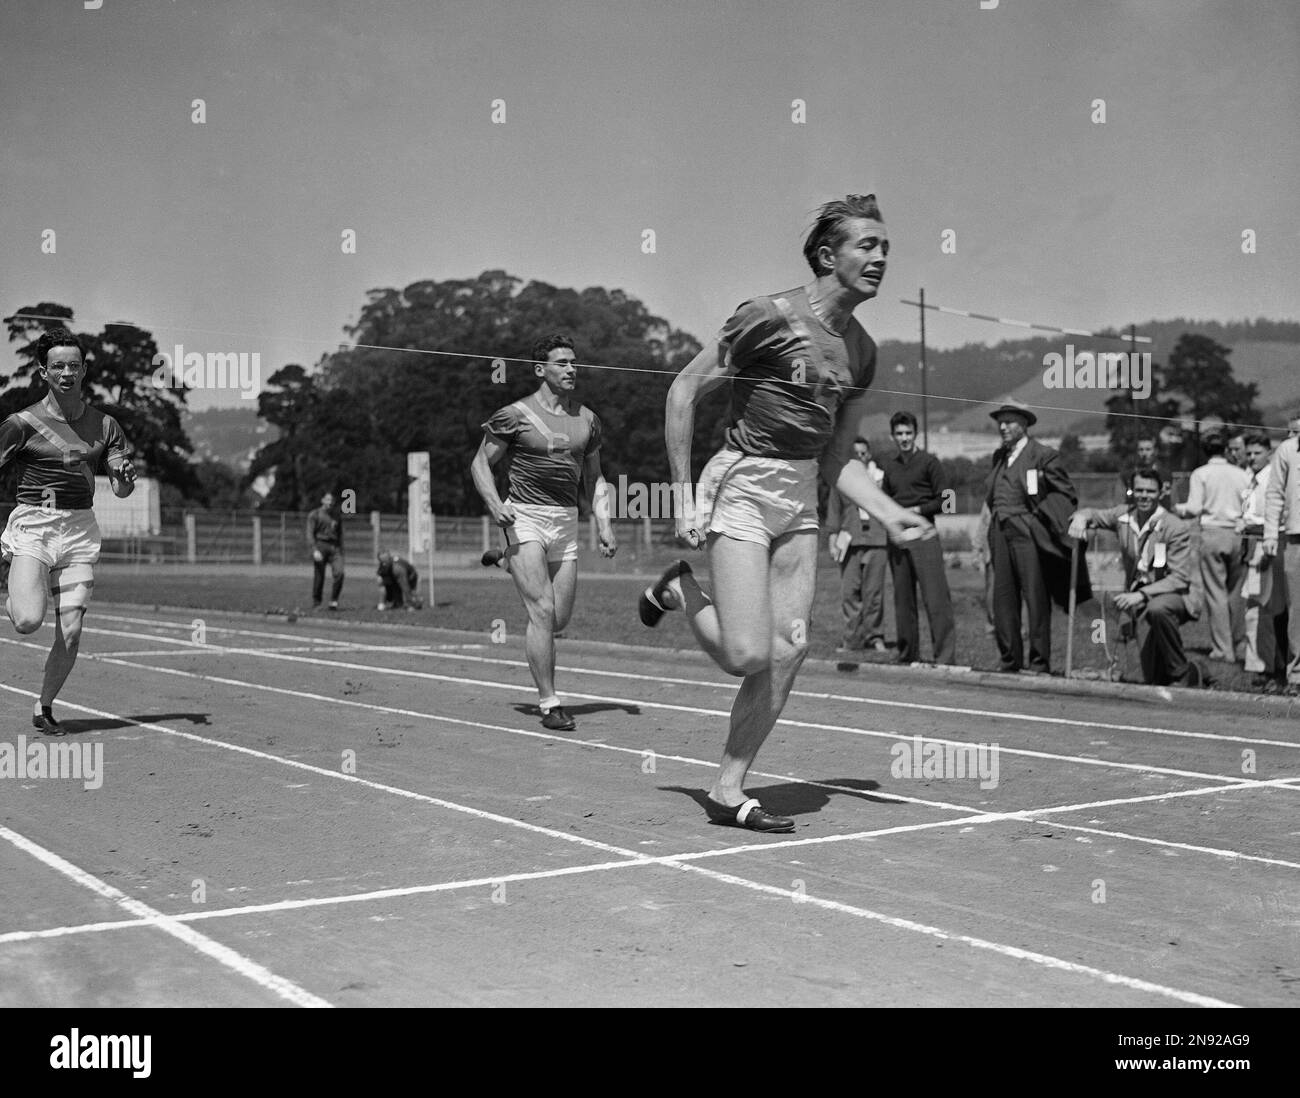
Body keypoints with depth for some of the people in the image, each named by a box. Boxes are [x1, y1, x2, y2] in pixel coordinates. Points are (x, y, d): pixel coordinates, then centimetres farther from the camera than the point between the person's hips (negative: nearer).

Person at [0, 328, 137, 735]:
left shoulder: (104, 424, 8)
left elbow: (120, 490, 8)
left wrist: (125, 476, -16)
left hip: (80, 530, 3)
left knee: (70, 633, -2)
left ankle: (44, 708, 19)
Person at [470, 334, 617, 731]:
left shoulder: (587, 419, 10)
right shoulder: (515, 415, -4)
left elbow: (595, 478, 18)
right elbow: (480, 464, 2)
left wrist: (605, 526, 6)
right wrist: (495, 505, -16)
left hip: (566, 522, 5)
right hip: (524, 517, -5)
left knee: (560, 619, 9)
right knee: (543, 612, -14)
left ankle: (506, 560, 36)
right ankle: (549, 704, -5)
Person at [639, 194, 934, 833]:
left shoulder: (861, 350, 10)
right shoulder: (770, 317, -11)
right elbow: (684, 392, -8)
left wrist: (888, 515, 4)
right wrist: (685, 493, -12)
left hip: (801, 498, 7)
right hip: (744, 486, -7)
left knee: (788, 652, 1)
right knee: (747, 655, -13)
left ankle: (727, 792, 12)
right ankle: (680, 594, 18)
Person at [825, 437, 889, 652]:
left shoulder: (882, 478, 10)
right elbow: (834, 512, 13)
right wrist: (832, 541, 7)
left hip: (876, 539, -1)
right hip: (850, 541, 1)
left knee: (874, 591, -3)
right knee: (849, 591, -4)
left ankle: (874, 637, 6)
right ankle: (852, 639, 0)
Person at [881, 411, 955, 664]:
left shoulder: (928, 462, 1)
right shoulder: (890, 466, 15)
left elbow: (944, 499, -2)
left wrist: (917, 510, -11)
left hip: (923, 535, -5)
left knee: (936, 598, -10)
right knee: (903, 600, 7)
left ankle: (945, 656, -11)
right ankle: (907, 655, 13)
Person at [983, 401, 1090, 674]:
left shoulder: (1043, 455, -3)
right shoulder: (999, 456, 17)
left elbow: (1066, 494, -4)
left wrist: (1040, 514, -12)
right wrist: (995, 520, 12)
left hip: (1028, 535, -6)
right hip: (1001, 534, 6)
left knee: (1036, 599, -4)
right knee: (1003, 599, 6)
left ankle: (1040, 665, 0)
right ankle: (1009, 662, 13)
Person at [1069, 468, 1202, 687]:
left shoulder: (1176, 528, -14)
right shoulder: (1124, 516, 0)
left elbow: (1180, 578, -18)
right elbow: (1095, 514, 14)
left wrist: (1142, 594, -30)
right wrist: (1081, 517, -12)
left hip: (1176, 596, -4)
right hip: (1143, 603, 4)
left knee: (1157, 608, -40)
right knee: (1153, 677, -11)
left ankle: (1182, 673, -19)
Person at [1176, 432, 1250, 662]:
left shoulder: (1200, 474, 1)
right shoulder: (1242, 474, 7)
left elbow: (1194, 509, -7)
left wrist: (1177, 508, 12)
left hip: (1213, 533, -3)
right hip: (1238, 534, 3)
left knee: (1216, 593, -1)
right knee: (1236, 591, 14)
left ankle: (1223, 649, -2)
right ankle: (1240, 642, 20)